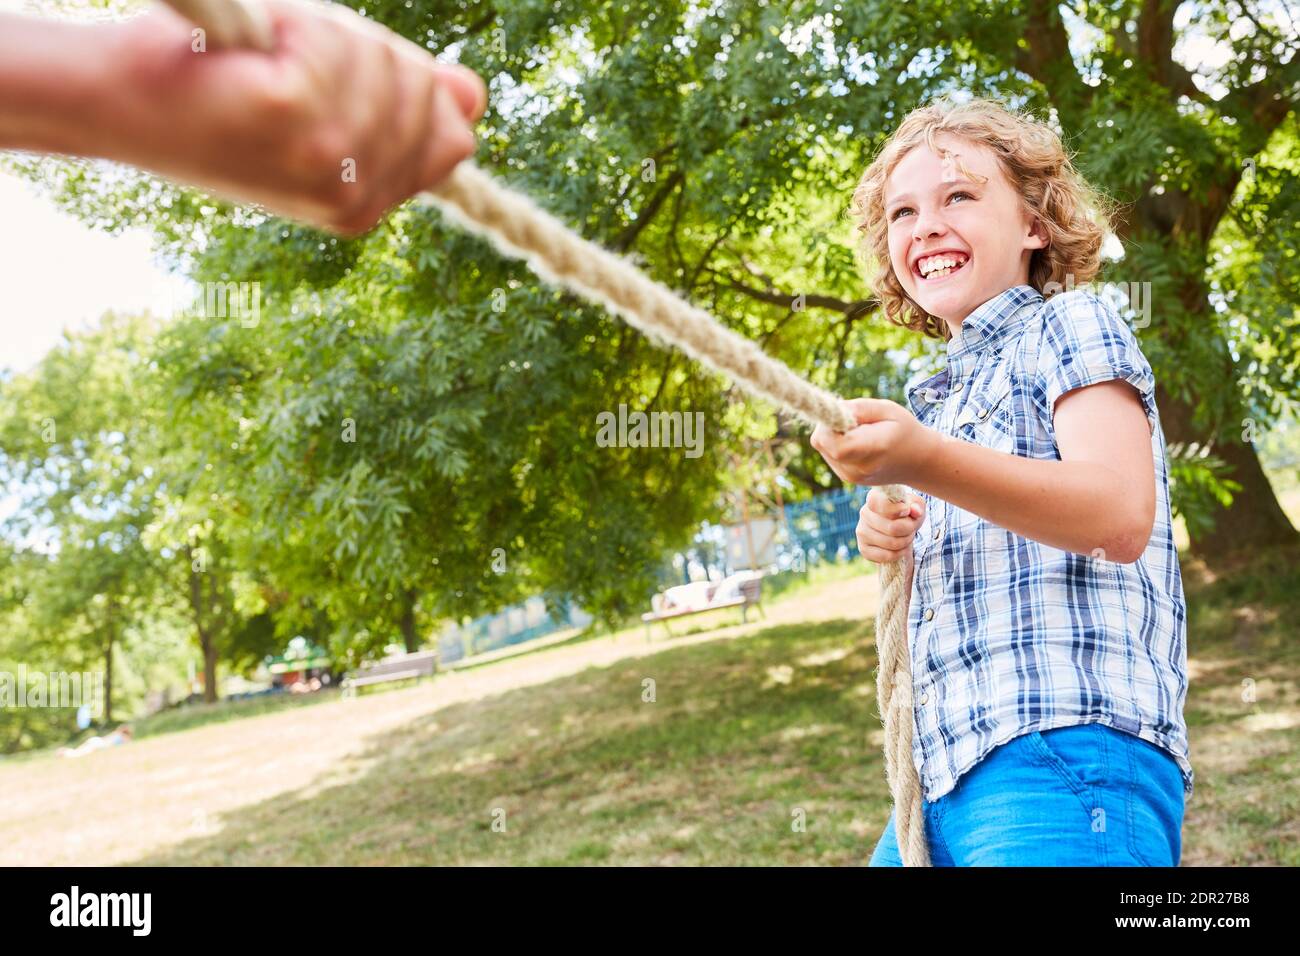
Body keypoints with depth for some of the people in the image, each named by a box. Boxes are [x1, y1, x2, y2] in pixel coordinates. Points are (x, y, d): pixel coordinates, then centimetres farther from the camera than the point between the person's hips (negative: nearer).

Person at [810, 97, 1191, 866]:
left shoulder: (1070, 323, 3)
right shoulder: (941, 396, 24)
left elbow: (1122, 515, -16)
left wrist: (925, 462, -31)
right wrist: (899, 549, 5)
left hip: (1067, 753, -7)